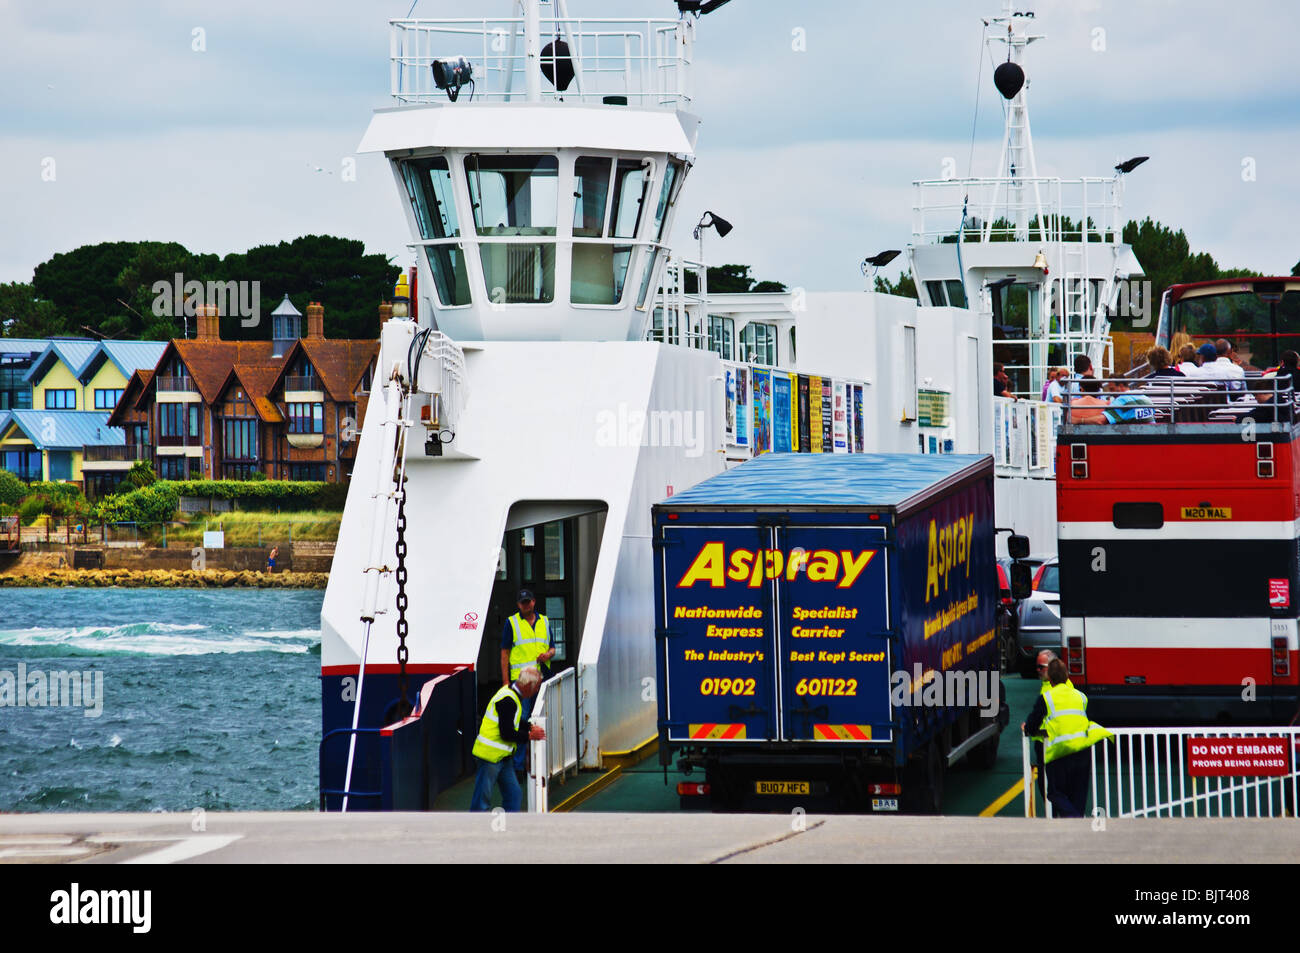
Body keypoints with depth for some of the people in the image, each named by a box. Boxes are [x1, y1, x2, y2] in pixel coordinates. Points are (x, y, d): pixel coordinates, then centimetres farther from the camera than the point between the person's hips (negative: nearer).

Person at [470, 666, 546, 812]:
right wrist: (530, 736, -11)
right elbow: (507, 733, -23)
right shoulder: (508, 700, -22)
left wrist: (530, 727, 8)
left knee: (514, 795, 10)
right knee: (481, 800, -2)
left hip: (503, 756, 10)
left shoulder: (513, 694, 9)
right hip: (490, 755, -10)